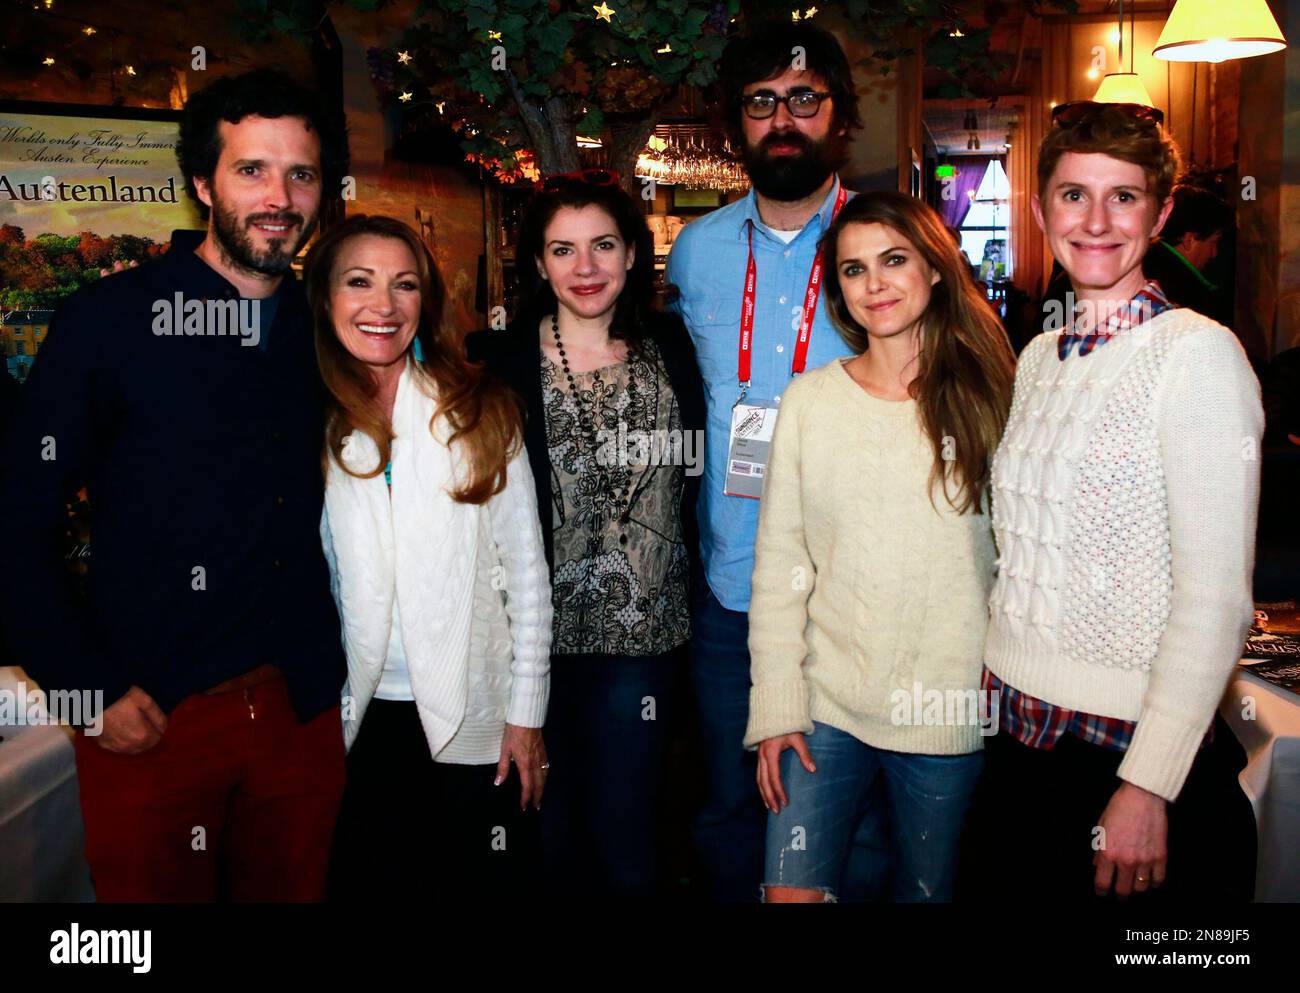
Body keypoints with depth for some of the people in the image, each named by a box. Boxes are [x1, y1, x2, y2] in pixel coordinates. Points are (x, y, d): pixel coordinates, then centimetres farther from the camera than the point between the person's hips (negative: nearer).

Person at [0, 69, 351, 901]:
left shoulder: (327, 331, 4)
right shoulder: (110, 321, -8)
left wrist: (329, 669, 5)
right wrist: (93, 690, -11)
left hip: (301, 711, 4)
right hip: (148, 721, -3)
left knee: (293, 887, 18)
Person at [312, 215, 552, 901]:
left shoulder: (480, 414, -3)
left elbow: (526, 571, -1)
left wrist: (526, 715, -2)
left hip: (475, 716, 0)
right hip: (359, 717, 1)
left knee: (497, 883, 10)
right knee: (367, 883, 14)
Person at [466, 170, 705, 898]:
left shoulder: (672, 349, 5)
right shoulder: (499, 360, -2)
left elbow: (697, 481, 9)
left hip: (643, 635, 1)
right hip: (539, 636, -1)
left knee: (627, 845, 6)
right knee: (555, 842, 12)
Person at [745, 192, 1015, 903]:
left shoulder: (987, 397, -2)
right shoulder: (810, 399, -1)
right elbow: (779, 562, 0)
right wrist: (776, 708, -5)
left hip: (947, 712, 0)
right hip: (827, 705, 1)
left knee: (927, 888, 13)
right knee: (790, 890, -2)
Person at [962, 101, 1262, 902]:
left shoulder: (1198, 355, -12)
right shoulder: (1041, 355, 8)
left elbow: (1217, 600, -16)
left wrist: (1148, 787, -18)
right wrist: (999, 690, 8)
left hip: (1129, 752, -6)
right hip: (1017, 742, 6)